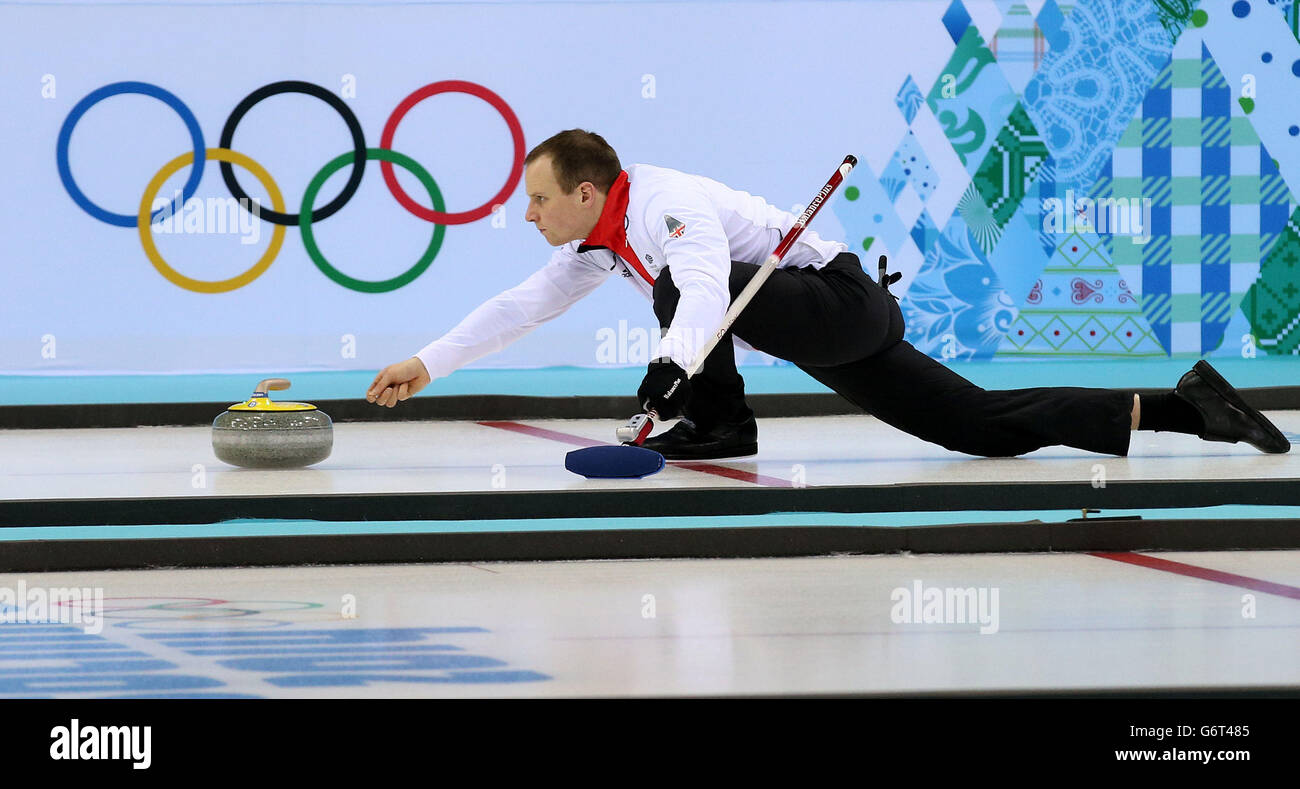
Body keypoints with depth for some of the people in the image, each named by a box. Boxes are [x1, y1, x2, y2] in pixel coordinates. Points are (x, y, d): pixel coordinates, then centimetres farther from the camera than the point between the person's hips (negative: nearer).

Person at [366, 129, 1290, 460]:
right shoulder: (605, 240, 11)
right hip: (835, 332, 10)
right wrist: (427, 365, 13)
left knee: (685, 283, -28)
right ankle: (1179, 408, 4)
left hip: (843, 302, -10)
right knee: (985, 426, 4)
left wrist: (676, 365, -55)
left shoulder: (665, 205, -19)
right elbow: (524, 306, 17)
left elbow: (708, 283, -39)